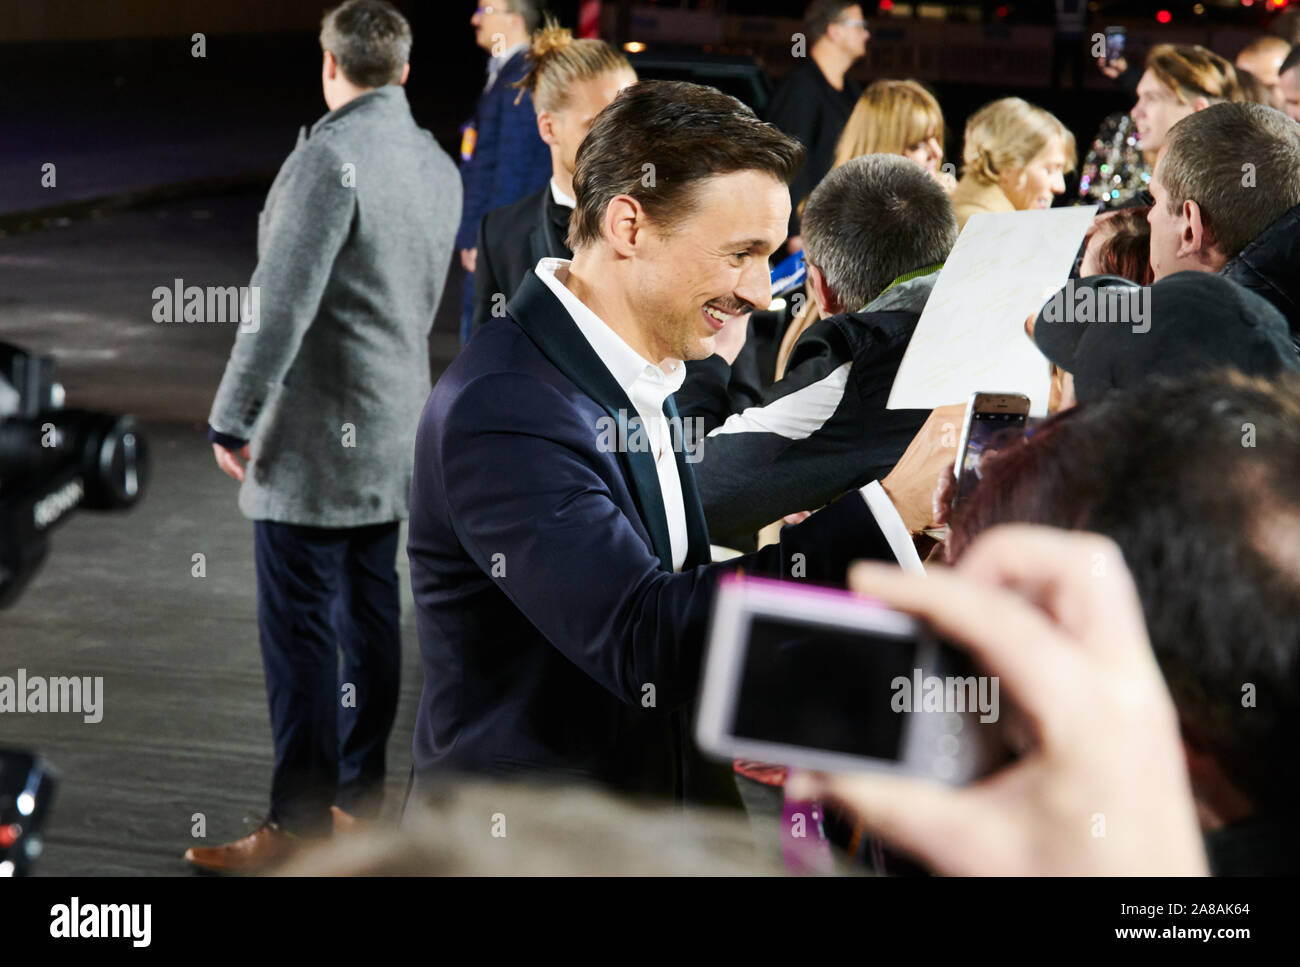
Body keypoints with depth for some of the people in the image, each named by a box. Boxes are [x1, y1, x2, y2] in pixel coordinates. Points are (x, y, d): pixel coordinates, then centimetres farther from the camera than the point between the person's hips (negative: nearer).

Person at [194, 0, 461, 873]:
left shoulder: (332, 155, -17)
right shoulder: (439, 165, 9)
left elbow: (283, 303, -20)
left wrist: (232, 420, -14)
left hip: (316, 438, -8)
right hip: (395, 436, 9)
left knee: (298, 632, -4)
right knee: (369, 618, 14)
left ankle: (297, 828, -1)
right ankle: (359, 796, 22)